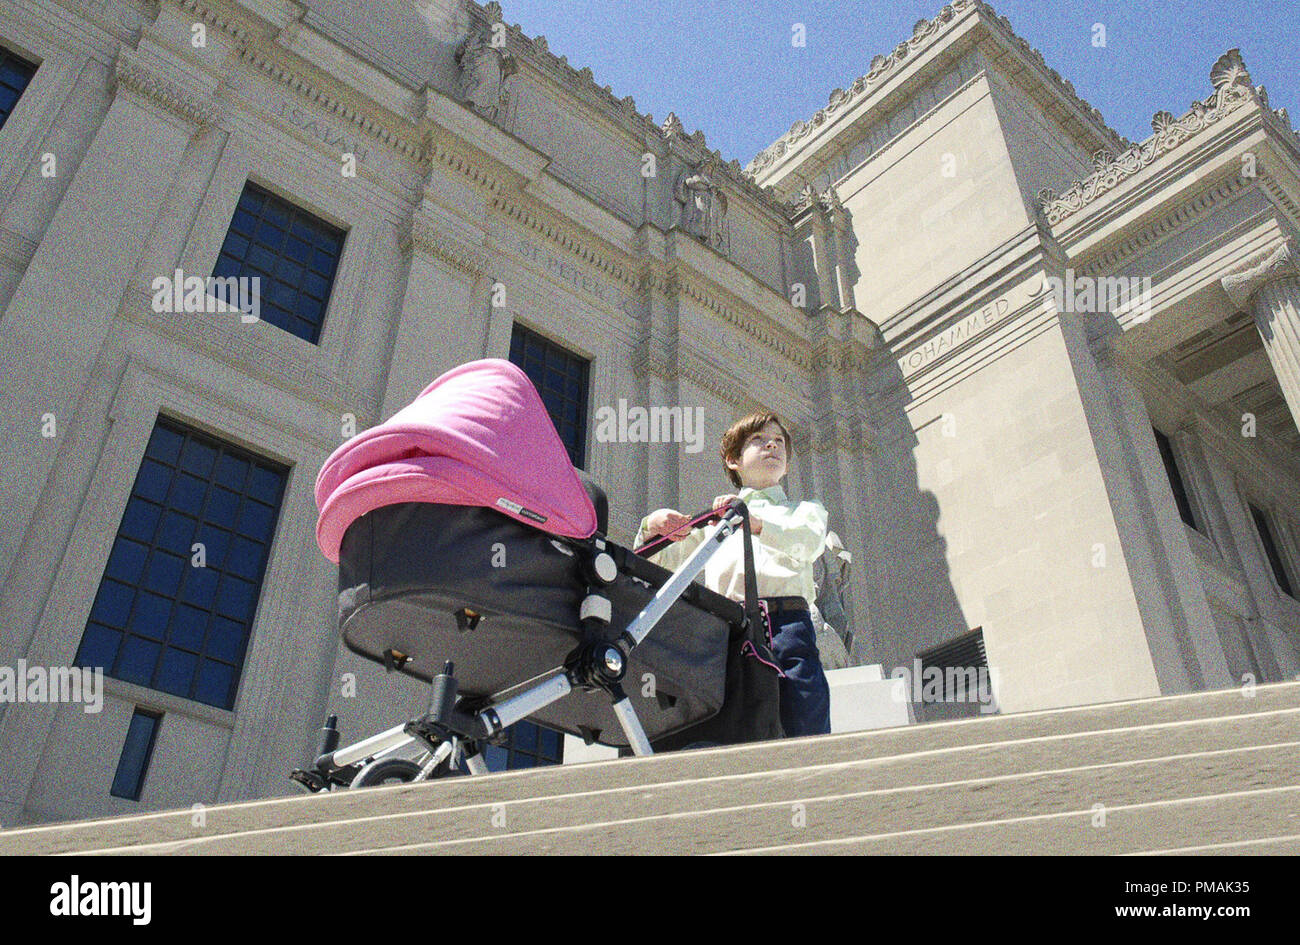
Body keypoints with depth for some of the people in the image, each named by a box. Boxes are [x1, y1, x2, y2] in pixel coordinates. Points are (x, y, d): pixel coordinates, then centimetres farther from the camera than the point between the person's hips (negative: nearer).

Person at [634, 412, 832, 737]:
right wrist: (651, 526, 0)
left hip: (786, 623, -1)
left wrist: (755, 523, -18)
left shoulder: (806, 509, 27)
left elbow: (808, 543, 2)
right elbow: (657, 560, 24)